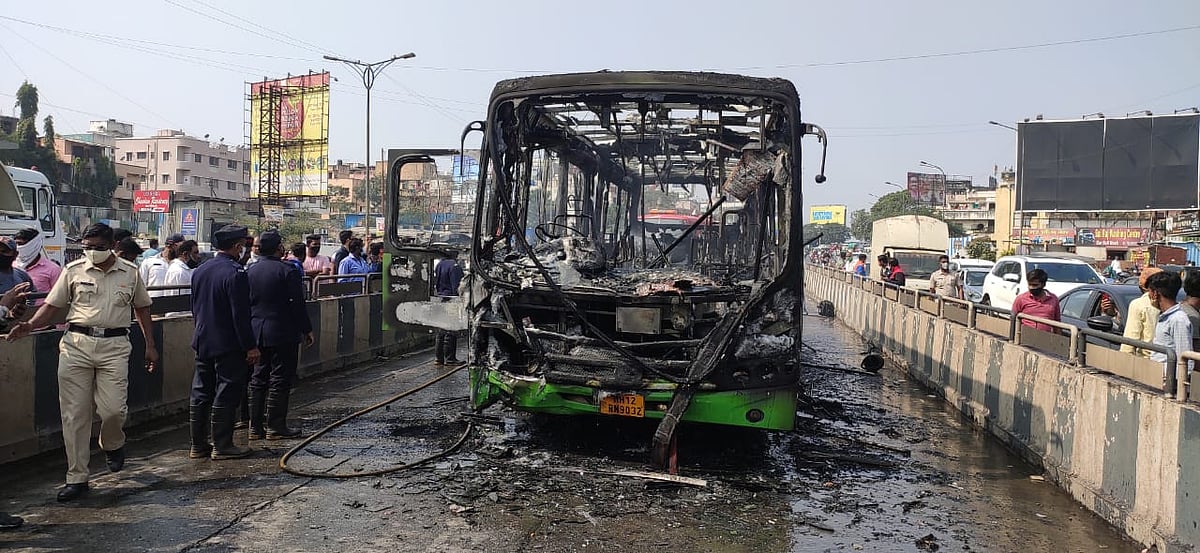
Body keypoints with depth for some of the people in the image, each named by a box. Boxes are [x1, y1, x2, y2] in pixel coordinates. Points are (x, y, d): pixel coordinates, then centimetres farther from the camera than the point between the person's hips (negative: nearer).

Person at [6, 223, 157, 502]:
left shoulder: (130, 272, 6)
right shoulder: (73, 270, 4)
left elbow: (142, 308, 15)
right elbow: (52, 305, 6)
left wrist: (150, 346, 14)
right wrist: (30, 325, -13)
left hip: (114, 346, -1)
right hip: (76, 344, 1)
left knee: (113, 408, -9)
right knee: (74, 414, 2)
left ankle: (113, 445, 27)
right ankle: (77, 478, 12)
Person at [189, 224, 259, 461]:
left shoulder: (199, 271, 8)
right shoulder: (235, 273, -18)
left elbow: (194, 308, 16)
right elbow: (241, 315, -19)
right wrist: (250, 346, -15)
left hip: (203, 342, 8)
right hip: (228, 344, -8)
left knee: (200, 394, 12)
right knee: (226, 396, 0)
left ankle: (198, 445, 20)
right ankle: (222, 446, 6)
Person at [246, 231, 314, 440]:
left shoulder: (250, 271, 8)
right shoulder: (287, 270, -12)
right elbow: (297, 304, -13)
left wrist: (250, 331, 19)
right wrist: (307, 330, -6)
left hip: (257, 334, 6)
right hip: (283, 334, -6)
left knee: (258, 379, 11)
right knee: (280, 379, -1)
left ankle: (255, 426, 14)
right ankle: (275, 427, 2)